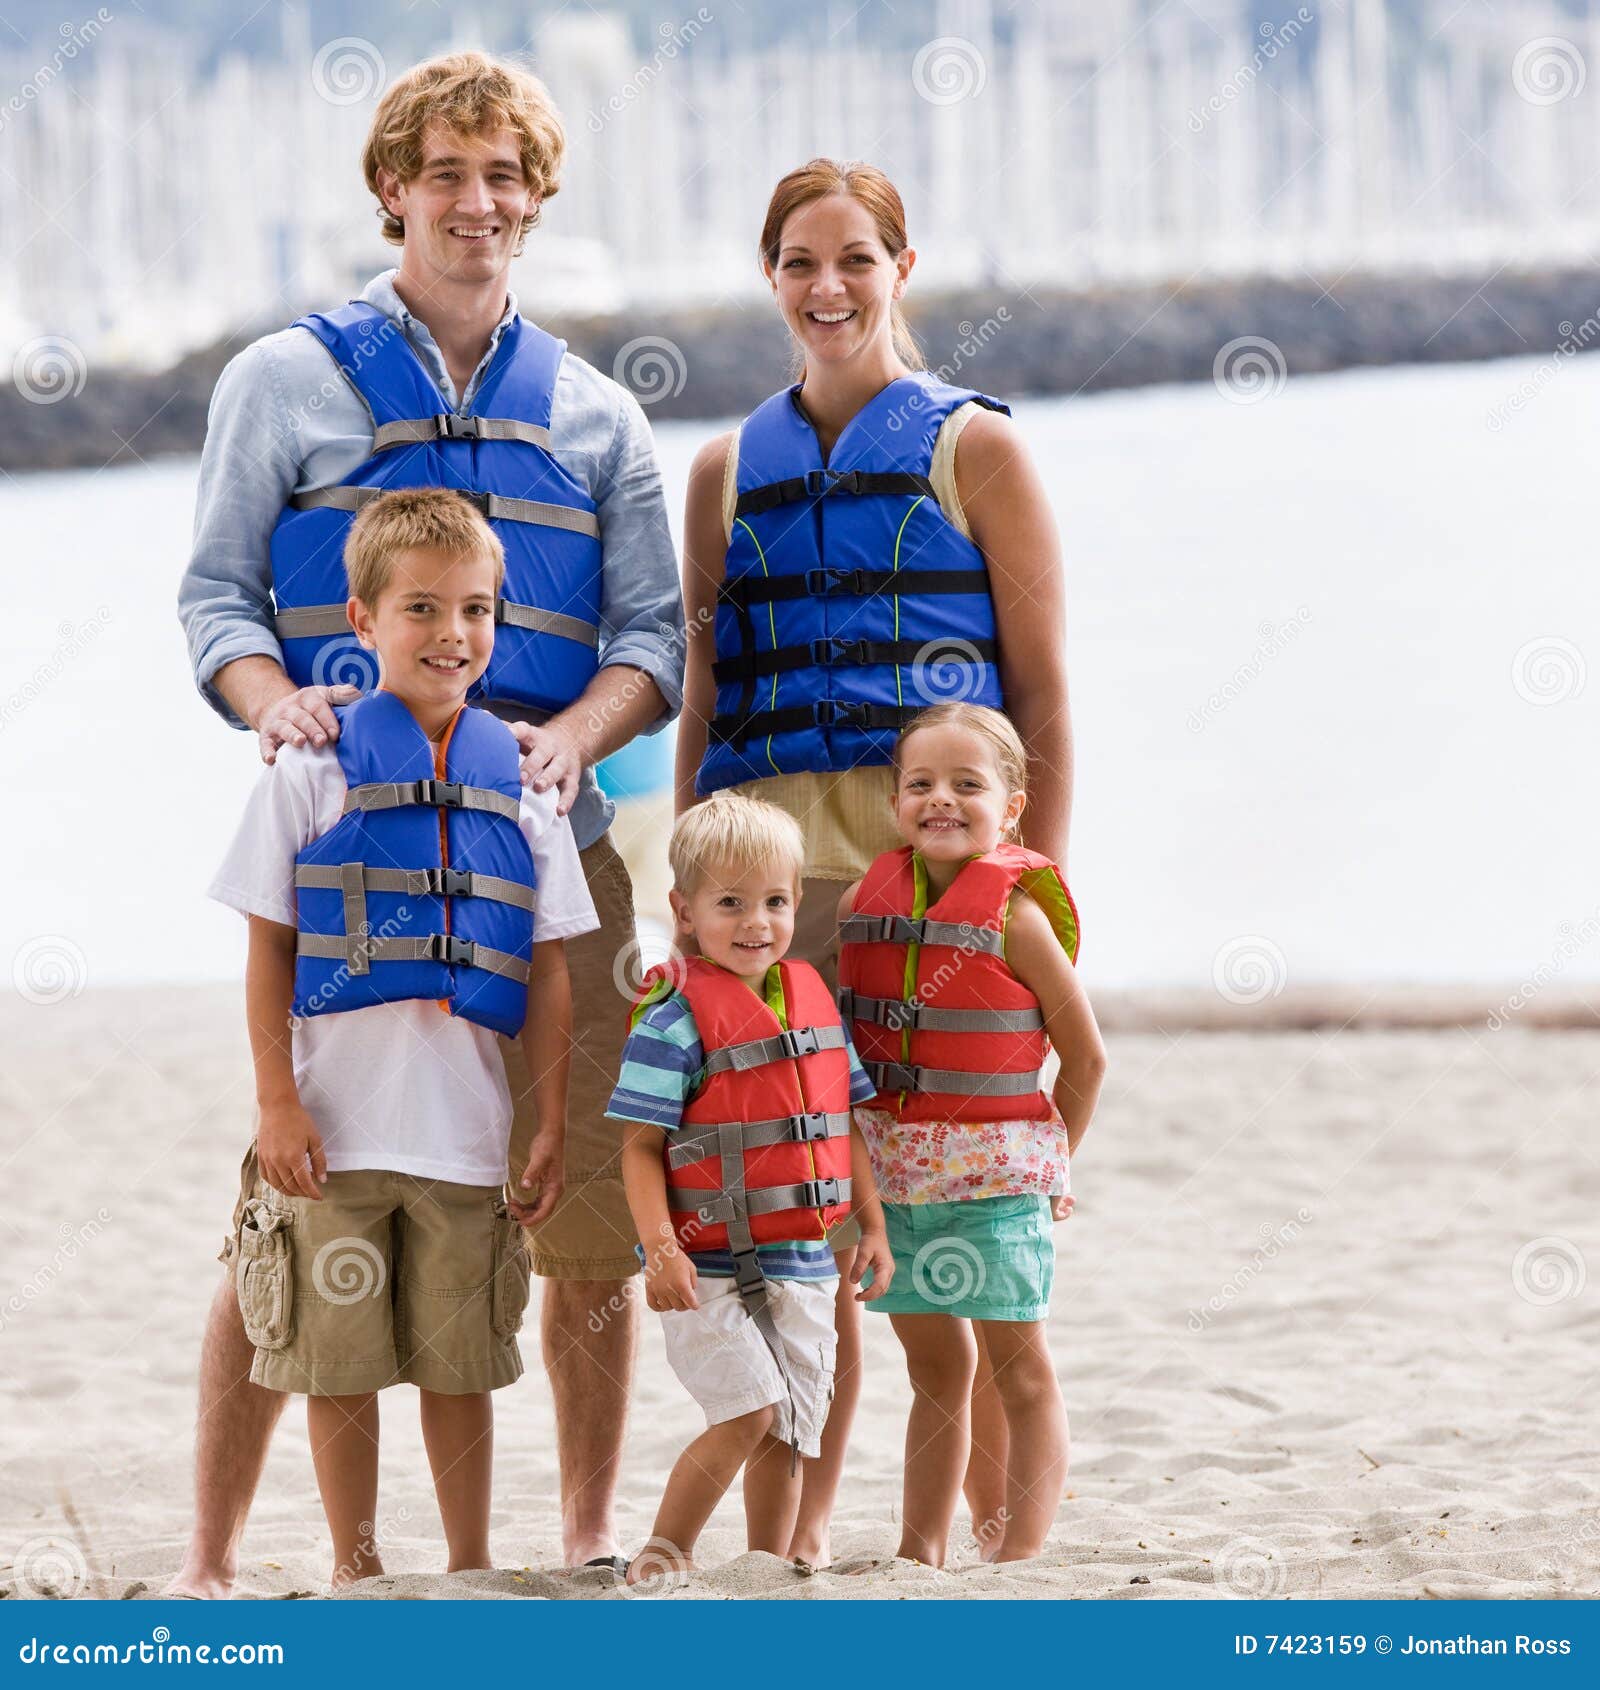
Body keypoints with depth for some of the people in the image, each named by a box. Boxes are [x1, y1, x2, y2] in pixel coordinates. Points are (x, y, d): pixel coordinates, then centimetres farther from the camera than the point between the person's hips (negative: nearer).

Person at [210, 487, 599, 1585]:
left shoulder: (522, 784, 7)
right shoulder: (314, 774, -1)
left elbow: (549, 972, 8)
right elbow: (269, 953, -1)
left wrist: (555, 1124, 4)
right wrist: (277, 1104, -7)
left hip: (467, 1124, 2)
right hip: (336, 1122, -2)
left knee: (462, 1359, 8)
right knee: (341, 1356, 3)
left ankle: (472, 1567, 19)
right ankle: (356, 1569, 15)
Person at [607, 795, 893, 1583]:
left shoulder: (813, 996, 9)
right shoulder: (678, 1014, -10)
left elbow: (842, 1126, 18)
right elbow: (642, 1147, -11)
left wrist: (872, 1226, 16)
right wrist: (659, 1248, -21)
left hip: (804, 1261, 6)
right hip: (710, 1265, -6)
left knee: (789, 1432, 7)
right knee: (749, 1411, -17)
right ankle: (662, 1556, -3)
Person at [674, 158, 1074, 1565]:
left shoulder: (974, 449, 5)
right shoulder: (732, 470, 16)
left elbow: (1046, 693, 2)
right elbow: (705, 697, 16)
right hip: (775, 849, 3)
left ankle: (999, 1521, 1)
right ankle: (805, 1526, 8)